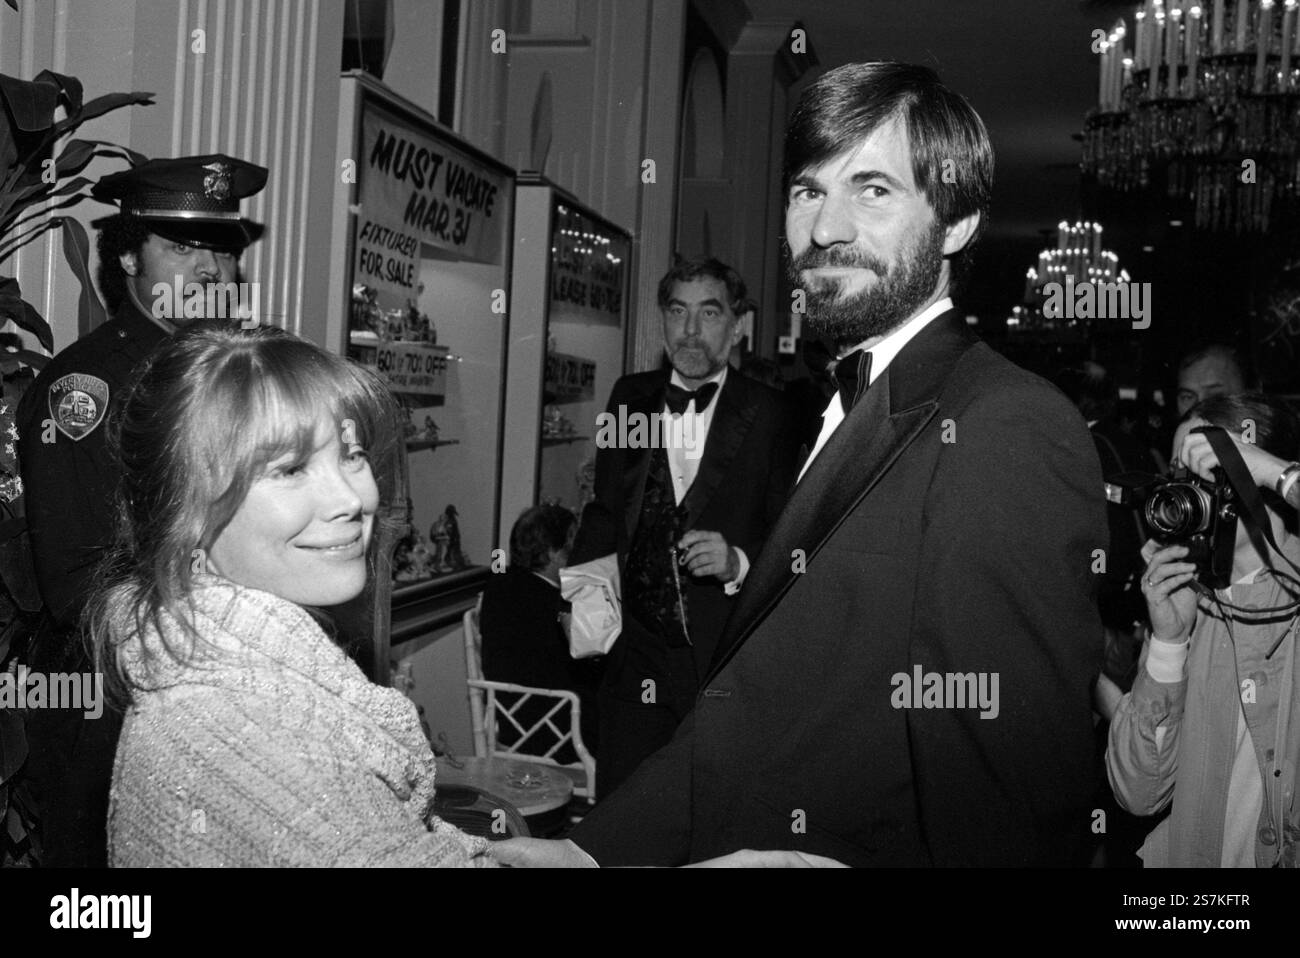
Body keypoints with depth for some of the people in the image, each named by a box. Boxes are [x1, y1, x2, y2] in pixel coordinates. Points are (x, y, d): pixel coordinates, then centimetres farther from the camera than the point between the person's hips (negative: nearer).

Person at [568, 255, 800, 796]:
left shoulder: (767, 416, -3)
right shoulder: (631, 397, 8)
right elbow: (605, 508, 14)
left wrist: (738, 561, -22)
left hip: (726, 658, -3)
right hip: (635, 654, 3)